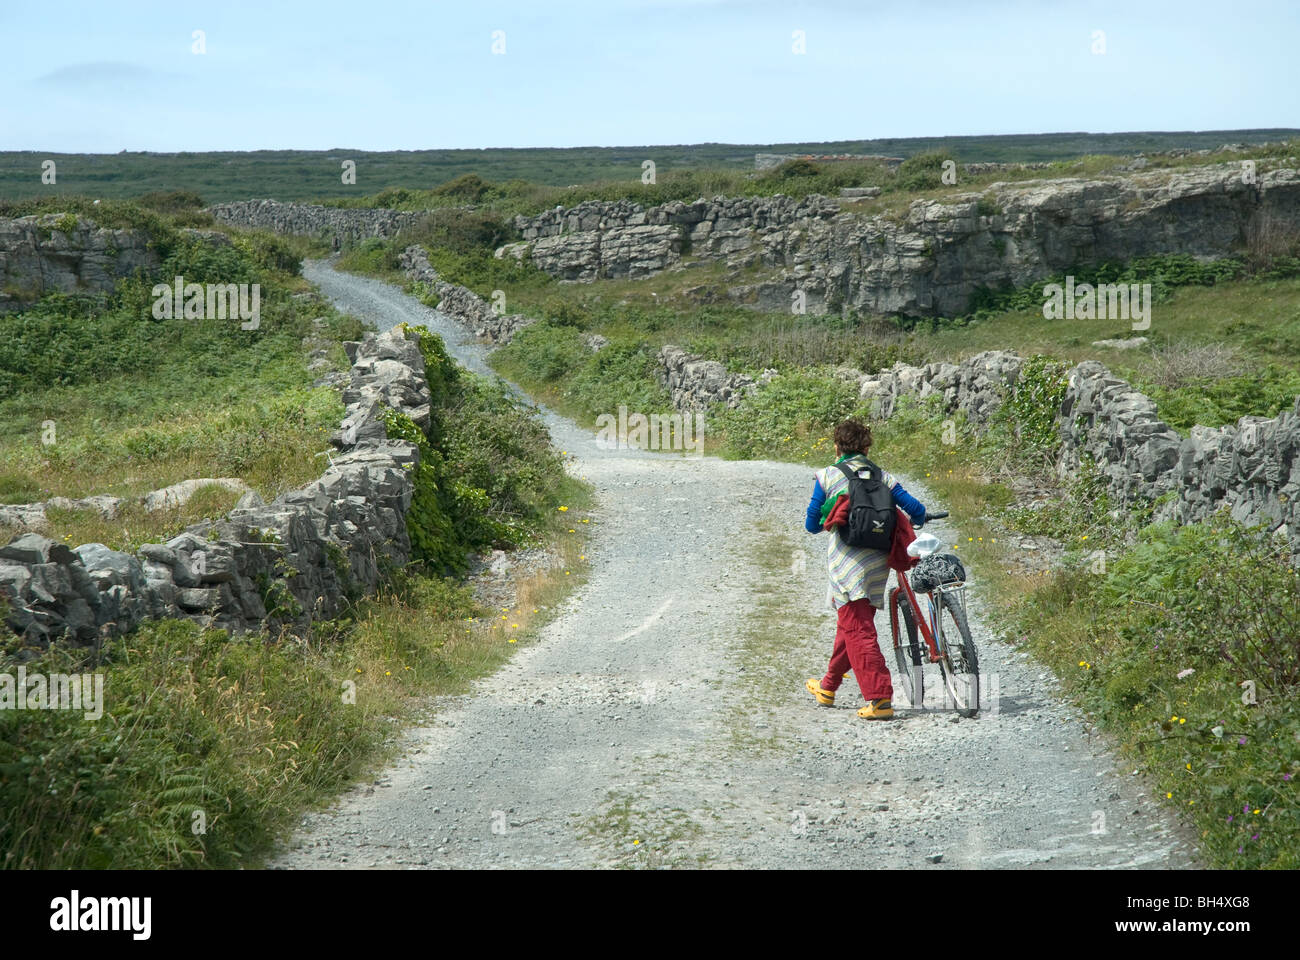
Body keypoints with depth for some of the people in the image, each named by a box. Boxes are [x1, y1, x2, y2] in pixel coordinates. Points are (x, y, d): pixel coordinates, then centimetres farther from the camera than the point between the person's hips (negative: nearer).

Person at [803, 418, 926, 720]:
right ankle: (828, 688, 36)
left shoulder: (827, 476, 2)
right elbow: (915, 508, 4)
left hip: (846, 560, -5)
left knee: (858, 630, -6)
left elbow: (812, 525, 4)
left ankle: (880, 698, -16)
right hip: (878, 562, 5)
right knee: (850, 624, 19)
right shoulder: (882, 476, 10)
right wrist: (914, 524, 28)